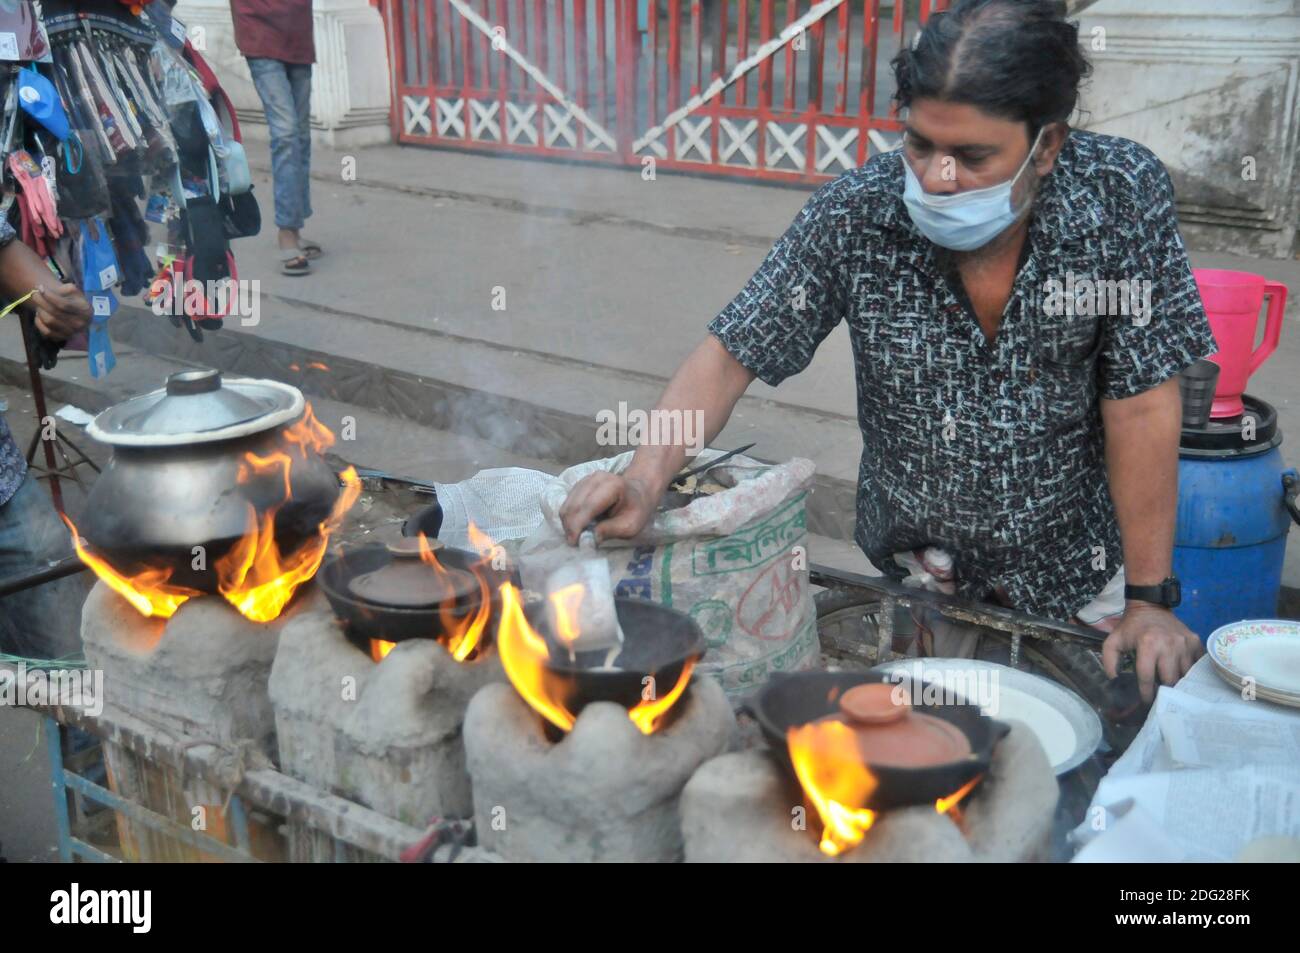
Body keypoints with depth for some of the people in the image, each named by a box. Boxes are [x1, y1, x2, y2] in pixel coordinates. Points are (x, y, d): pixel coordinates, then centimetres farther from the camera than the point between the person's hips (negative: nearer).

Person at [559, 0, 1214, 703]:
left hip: (1077, 583, 0)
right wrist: (645, 478, -29)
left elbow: (1140, 405, -17)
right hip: (908, 578, 1)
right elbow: (730, 355, -13)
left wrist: (1149, 599, -14)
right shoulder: (855, 212, -18)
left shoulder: (1123, 195, -19)